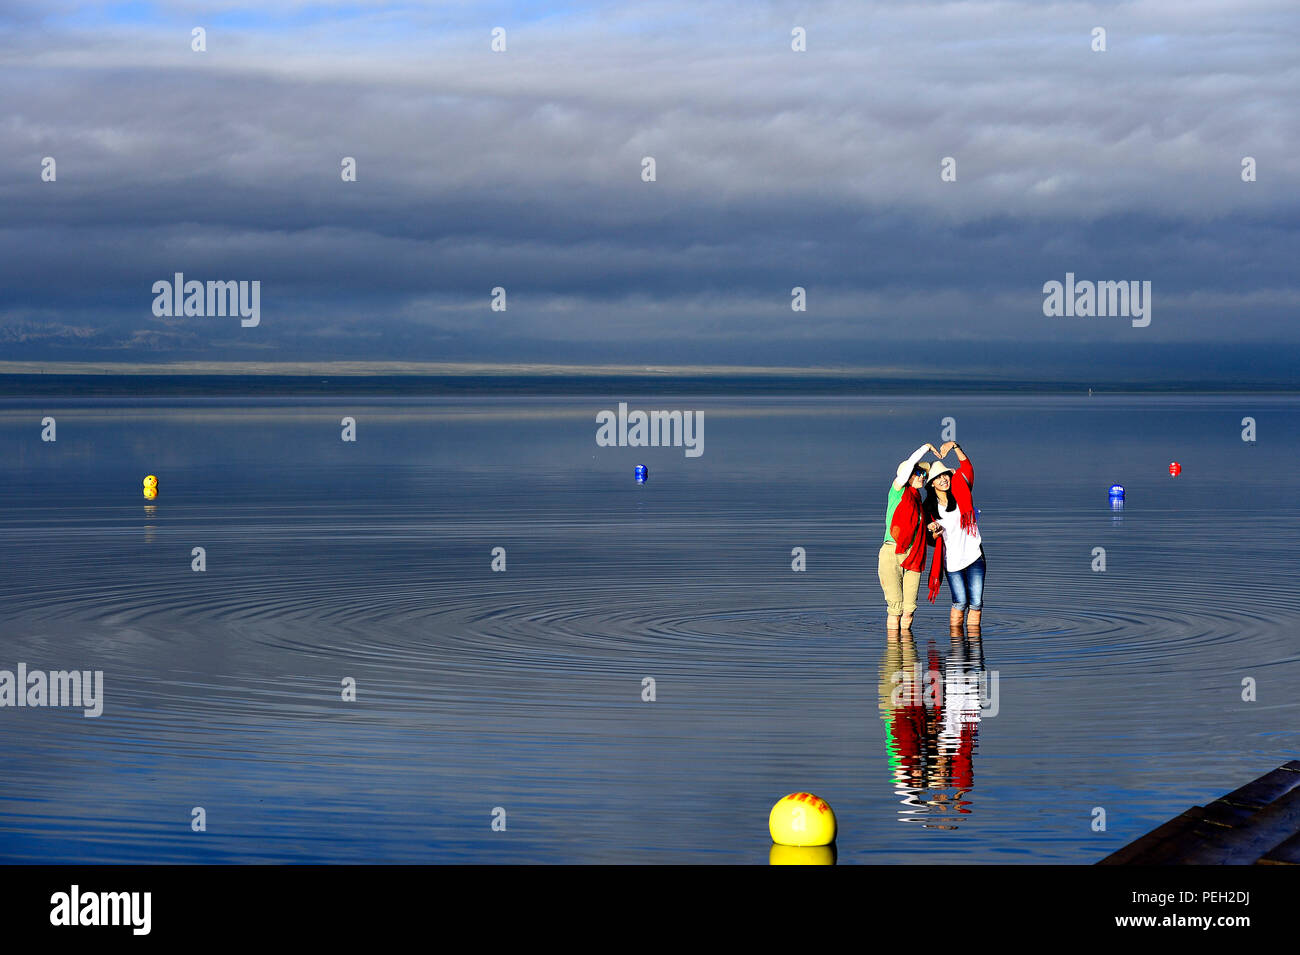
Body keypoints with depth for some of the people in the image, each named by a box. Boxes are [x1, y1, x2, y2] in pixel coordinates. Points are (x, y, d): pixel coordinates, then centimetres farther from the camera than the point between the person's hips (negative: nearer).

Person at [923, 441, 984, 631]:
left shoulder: (960, 493, -1)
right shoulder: (929, 507, 0)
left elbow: (966, 466, -10)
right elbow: (932, 539, 7)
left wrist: (955, 446, -22)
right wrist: (935, 532, -16)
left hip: (974, 556, 0)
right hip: (952, 559, 0)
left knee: (976, 603, -3)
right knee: (960, 603, -4)